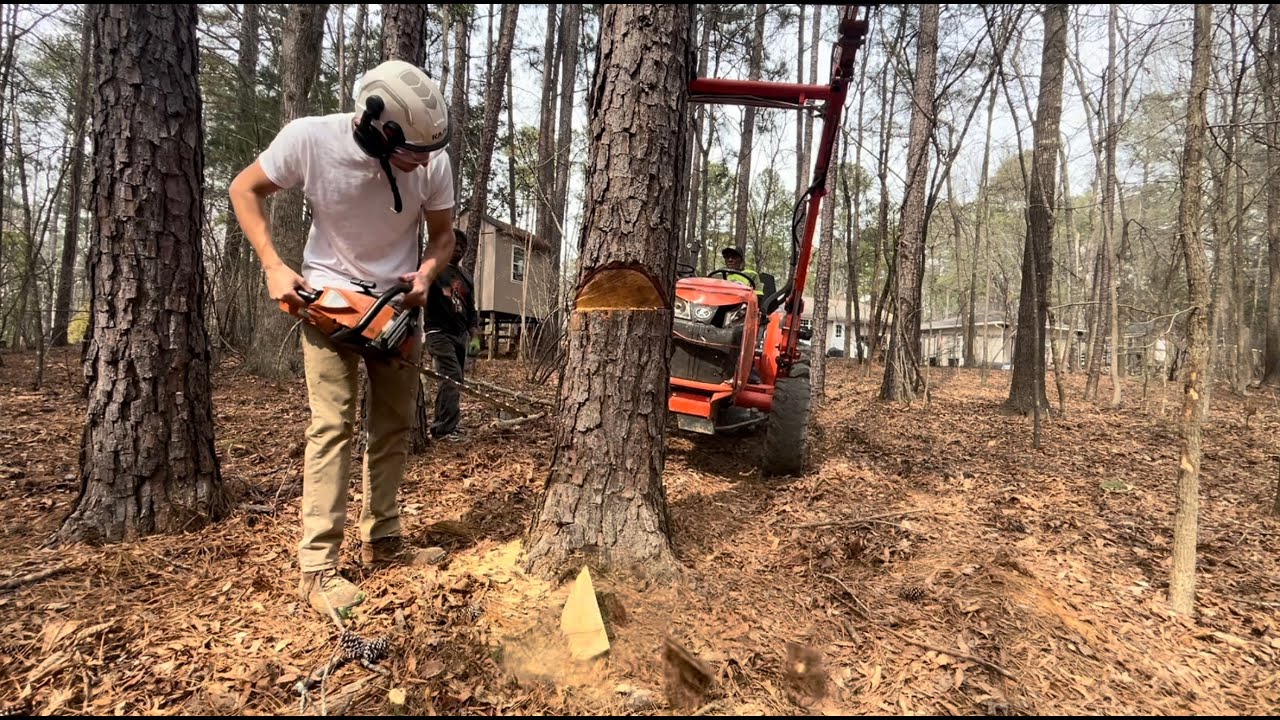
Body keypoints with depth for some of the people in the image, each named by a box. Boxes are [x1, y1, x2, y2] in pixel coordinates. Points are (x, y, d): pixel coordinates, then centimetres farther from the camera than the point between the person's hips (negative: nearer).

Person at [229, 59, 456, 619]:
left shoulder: (433, 160, -17)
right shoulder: (310, 138, -23)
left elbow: (442, 236, -2)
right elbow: (244, 191, -6)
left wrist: (425, 275, -22)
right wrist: (274, 268, -15)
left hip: (396, 301, 4)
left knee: (396, 423, 6)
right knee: (332, 423, -11)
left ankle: (382, 540, 20)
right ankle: (317, 566, -5)